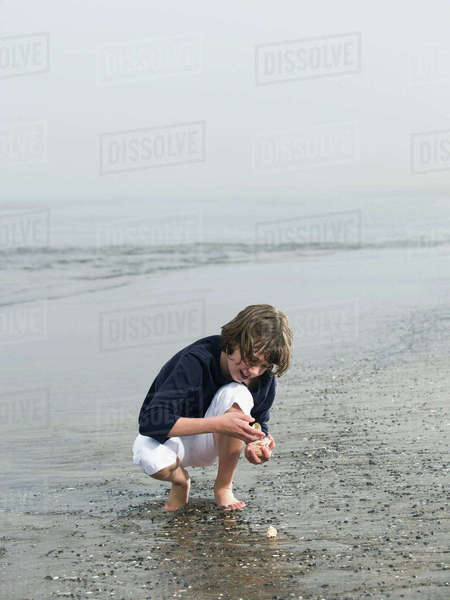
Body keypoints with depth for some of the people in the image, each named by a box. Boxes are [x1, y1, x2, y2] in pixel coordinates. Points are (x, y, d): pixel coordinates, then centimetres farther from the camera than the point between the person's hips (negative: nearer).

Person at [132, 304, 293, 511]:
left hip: (211, 445, 3)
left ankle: (223, 487, -10)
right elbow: (151, 422, -38)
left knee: (237, 395, -30)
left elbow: (258, 424, 0)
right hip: (173, 435, -3)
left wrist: (253, 446, -27)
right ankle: (180, 481, 1)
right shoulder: (196, 361, -32)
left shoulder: (265, 378, -16)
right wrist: (219, 423, -46)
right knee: (151, 459, -40)